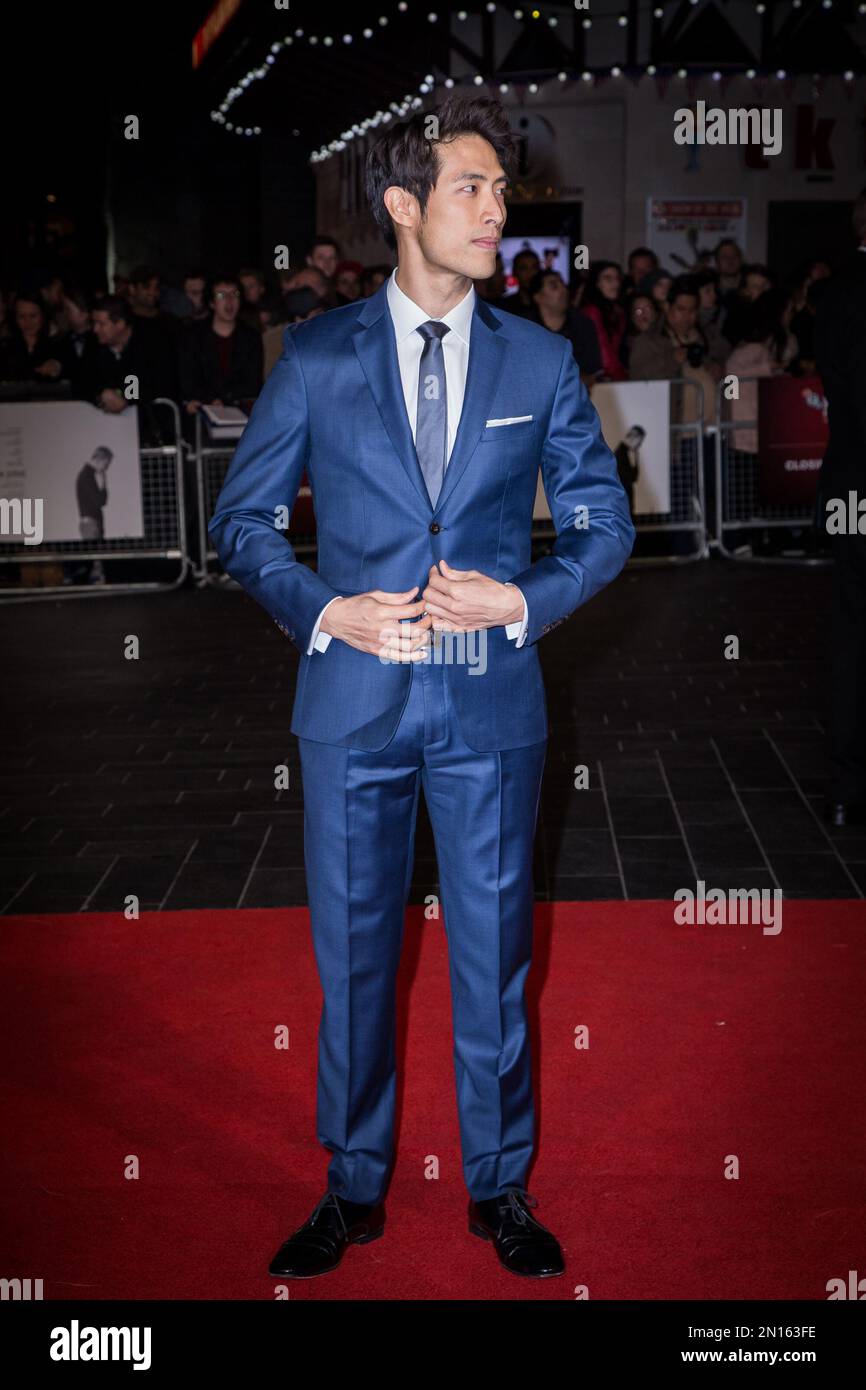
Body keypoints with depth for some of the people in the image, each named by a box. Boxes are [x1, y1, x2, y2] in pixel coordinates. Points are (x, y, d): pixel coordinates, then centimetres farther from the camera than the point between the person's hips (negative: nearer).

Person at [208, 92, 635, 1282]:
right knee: (352, 955, 11)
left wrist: (525, 601, -11)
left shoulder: (541, 361, 4)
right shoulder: (316, 358, 1)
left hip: (492, 703, 0)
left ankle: (501, 1187, 28)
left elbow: (605, 523, 7)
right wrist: (323, 609, -11)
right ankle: (354, 1188, 29)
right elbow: (240, 519, 4)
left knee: (495, 954, 9)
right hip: (354, 700, 0)